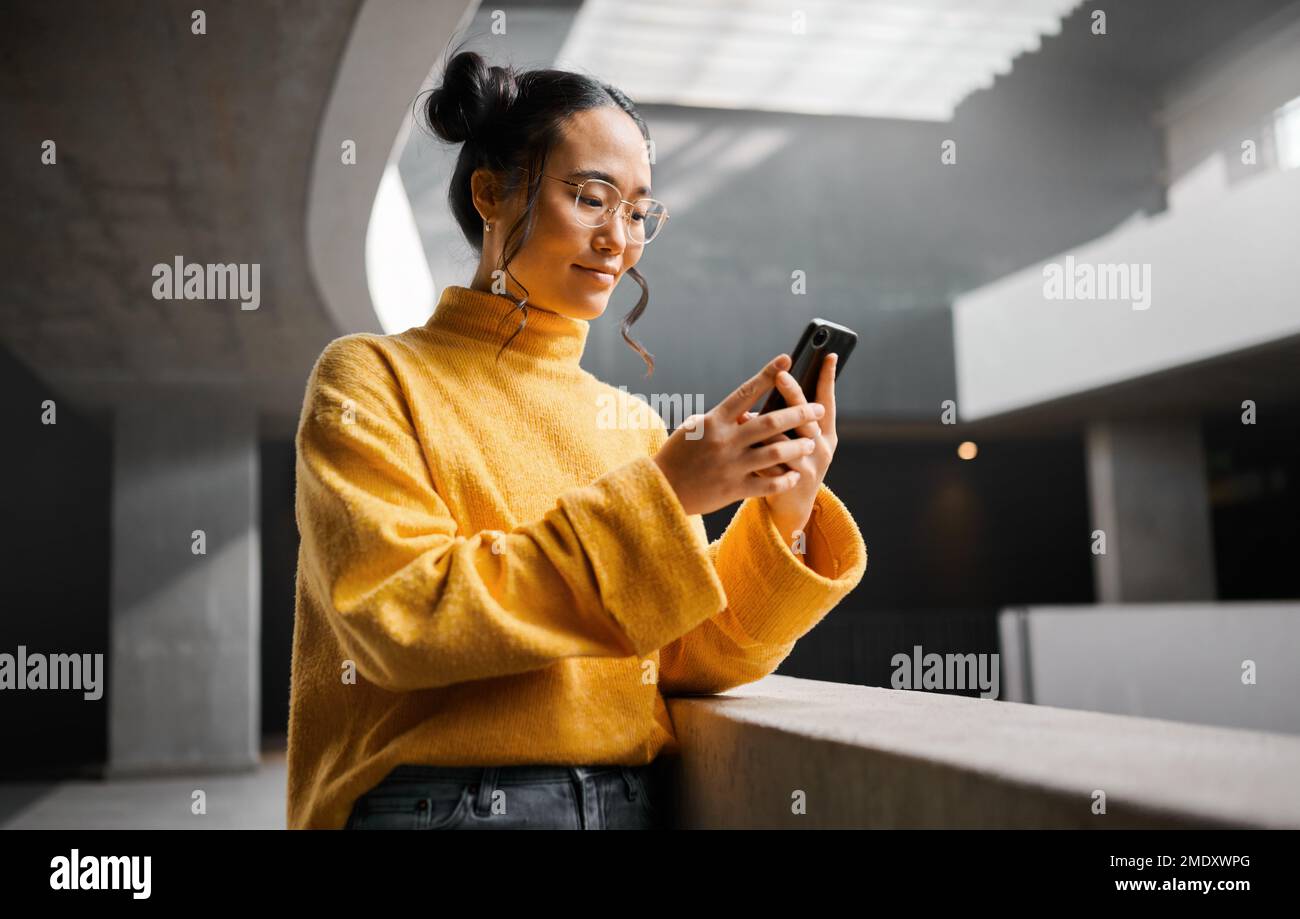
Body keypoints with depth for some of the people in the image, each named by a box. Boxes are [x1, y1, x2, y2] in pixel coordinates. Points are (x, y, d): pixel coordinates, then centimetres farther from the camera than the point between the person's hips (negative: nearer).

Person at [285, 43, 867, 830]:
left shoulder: (633, 423, 10)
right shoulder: (372, 380, 0)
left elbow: (687, 661, 6)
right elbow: (403, 617, -13)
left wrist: (786, 520, -10)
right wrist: (655, 497, -16)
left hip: (637, 802, 4)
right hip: (440, 799, -3)